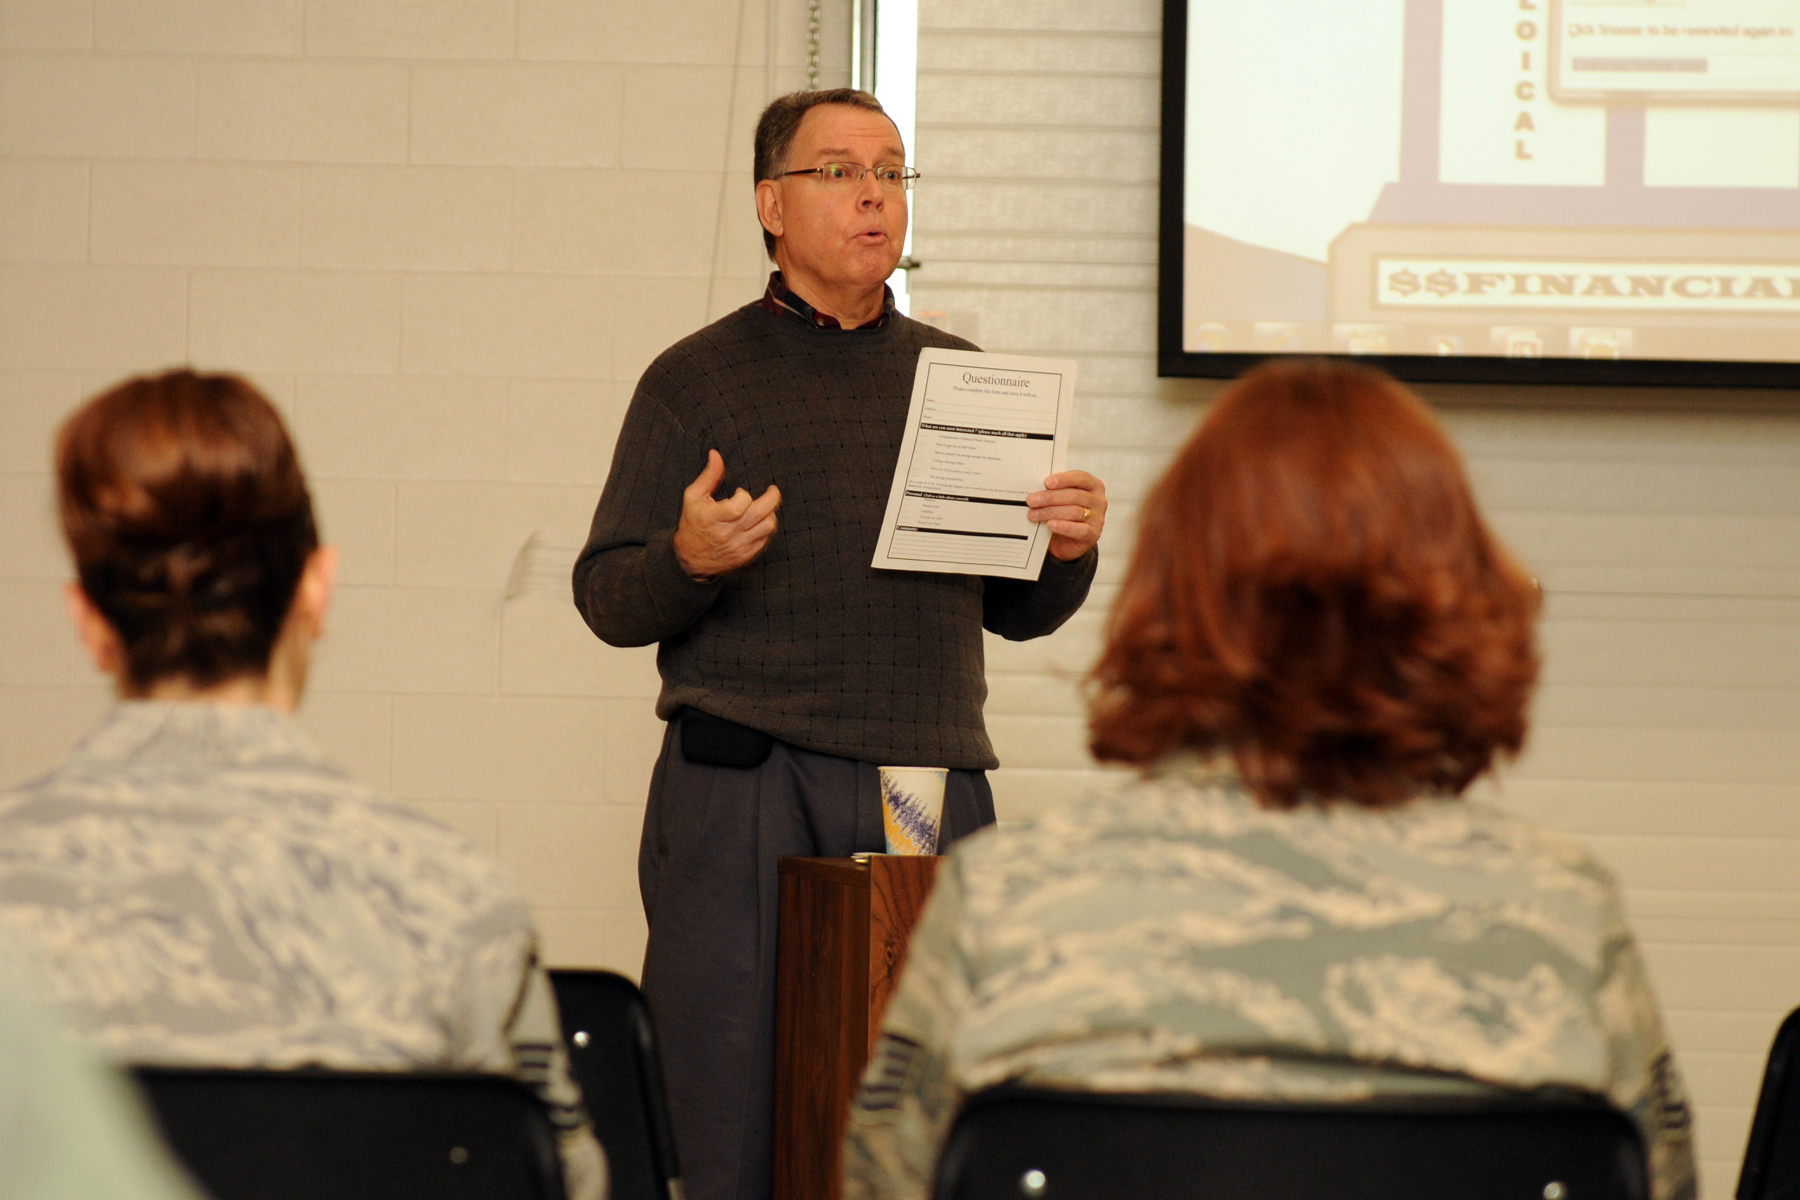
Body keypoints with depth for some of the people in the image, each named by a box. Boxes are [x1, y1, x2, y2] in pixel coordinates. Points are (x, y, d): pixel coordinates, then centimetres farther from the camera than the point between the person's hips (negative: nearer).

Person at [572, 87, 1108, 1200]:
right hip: (744, 792, -3)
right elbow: (607, 600, 4)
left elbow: (1015, 611, 21)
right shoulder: (697, 381, 7)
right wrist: (689, 558, -17)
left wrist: (1070, 551, 0)